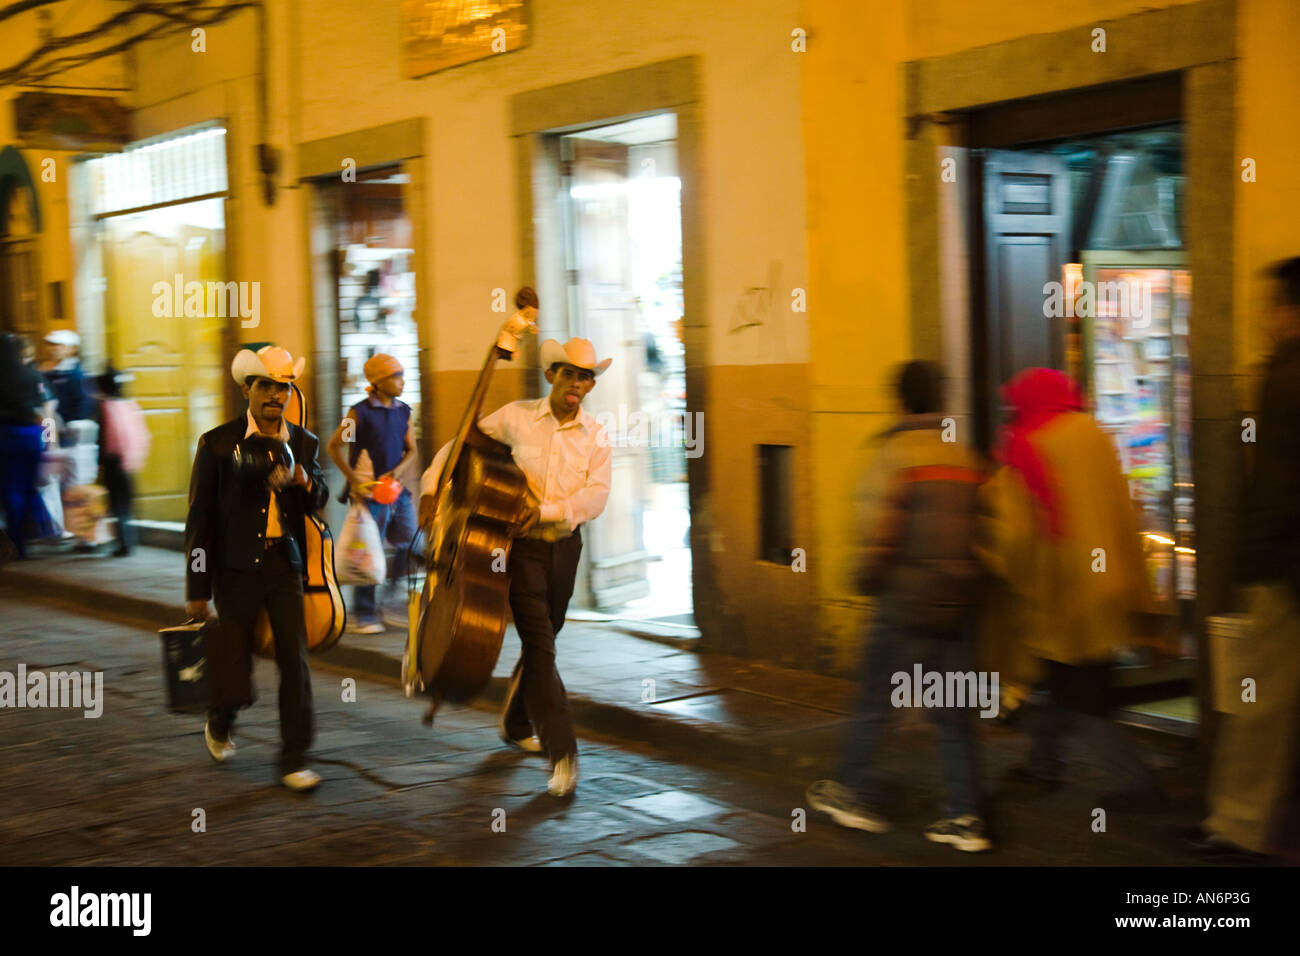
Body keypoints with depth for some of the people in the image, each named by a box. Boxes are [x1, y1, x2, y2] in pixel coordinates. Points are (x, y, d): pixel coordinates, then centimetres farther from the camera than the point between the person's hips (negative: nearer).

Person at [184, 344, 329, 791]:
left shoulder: (303, 443, 5)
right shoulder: (217, 444, -5)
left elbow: (319, 501, 9)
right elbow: (199, 520, -3)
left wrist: (300, 478, -15)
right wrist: (197, 590, -4)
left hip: (284, 565, 3)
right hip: (237, 570, -2)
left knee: (295, 662, -4)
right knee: (234, 681, 4)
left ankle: (293, 761, 8)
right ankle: (218, 724, 39)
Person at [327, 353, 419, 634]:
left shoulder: (403, 411, 9)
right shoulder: (360, 412, -7)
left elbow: (411, 450, 15)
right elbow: (334, 445, -2)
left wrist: (397, 471, -4)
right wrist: (353, 479, -9)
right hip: (369, 492, -6)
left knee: (409, 546, 2)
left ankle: (388, 606, 16)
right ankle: (363, 615, 8)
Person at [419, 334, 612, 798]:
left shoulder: (596, 436, 1)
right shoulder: (516, 417, -2)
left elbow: (596, 496, -11)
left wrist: (545, 511, -22)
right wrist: (431, 489, -7)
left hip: (565, 545, 3)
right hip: (521, 544, -3)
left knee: (541, 641, 17)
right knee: (539, 644, -11)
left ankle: (515, 723, 41)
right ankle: (562, 751, -11)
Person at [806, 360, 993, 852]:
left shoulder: (896, 449, -9)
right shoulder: (964, 453, 9)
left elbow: (877, 522, -15)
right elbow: (978, 525, 9)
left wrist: (868, 577, 0)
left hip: (906, 599, -6)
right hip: (959, 601, 6)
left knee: (873, 700, 9)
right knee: (953, 710, 9)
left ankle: (856, 794, 20)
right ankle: (966, 817, 8)